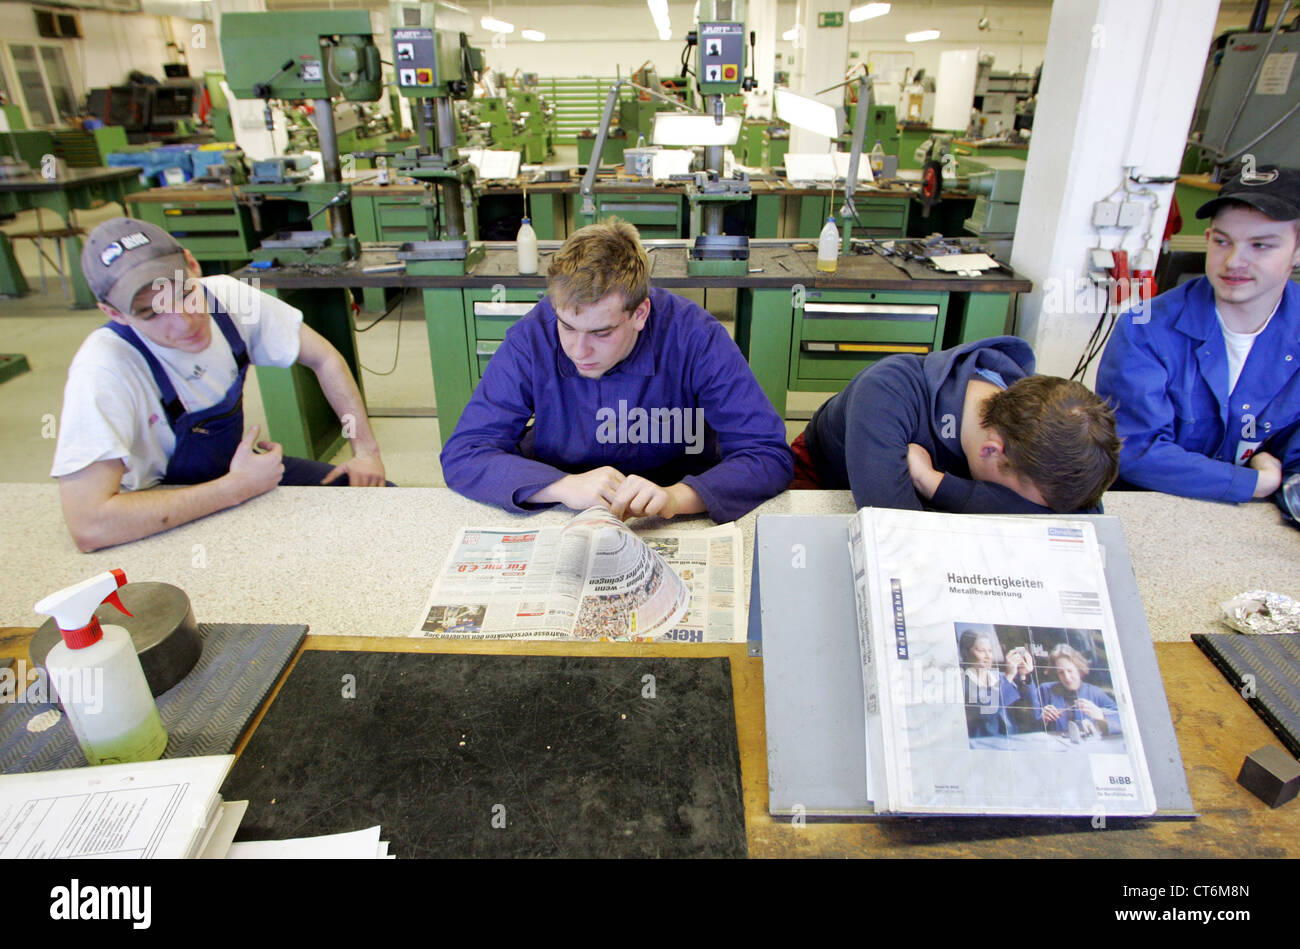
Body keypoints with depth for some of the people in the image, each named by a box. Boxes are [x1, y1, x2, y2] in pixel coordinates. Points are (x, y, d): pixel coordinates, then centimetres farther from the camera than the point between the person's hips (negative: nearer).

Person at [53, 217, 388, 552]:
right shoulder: (103, 371, -31)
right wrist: (238, 487, -34)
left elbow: (324, 359, -3)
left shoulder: (226, 296, -16)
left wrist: (366, 451, -11)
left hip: (235, 467, 6)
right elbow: (89, 525, -38)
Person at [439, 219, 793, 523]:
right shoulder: (531, 338, -15)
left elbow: (770, 454, -19)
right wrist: (564, 486, -30)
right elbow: (461, 456, -14)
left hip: (674, 529, 0)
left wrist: (677, 496, -37)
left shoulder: (696, 338, -19)